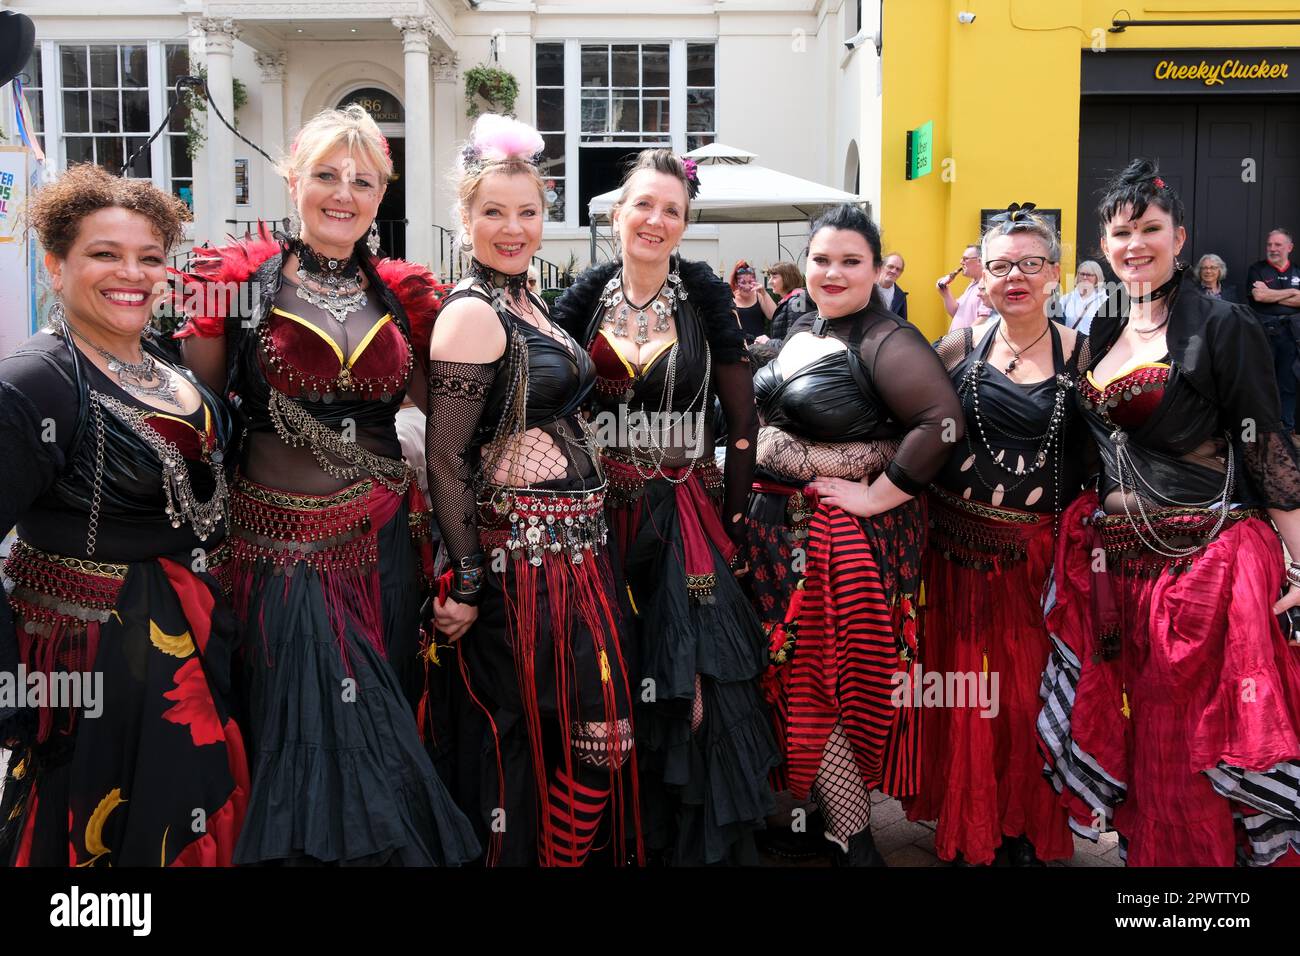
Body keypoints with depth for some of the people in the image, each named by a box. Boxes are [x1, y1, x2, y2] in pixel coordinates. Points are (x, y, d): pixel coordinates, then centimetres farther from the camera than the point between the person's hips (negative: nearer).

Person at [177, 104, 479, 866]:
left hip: (387, 539, 3)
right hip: (282, 542, -3)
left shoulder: (401, 293, 6)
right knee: (307, 731, 3)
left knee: (386, 730, 12)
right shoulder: (241, 280, -3)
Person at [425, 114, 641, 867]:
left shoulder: (527, 303, 13)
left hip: (577, 542, 9)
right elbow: (447, 459, -16)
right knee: (568, 738, 1)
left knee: (595, 730, 15)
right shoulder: (472, 314, -13)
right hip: (526, 552, -9)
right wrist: (465, 586, -17)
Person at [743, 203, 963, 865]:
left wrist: (877, 495, -22)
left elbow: (943, 421, -26)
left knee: (820, 678, -2)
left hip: (847, 534, -7)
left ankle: (851, 838, 14)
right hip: (778, 529, 8)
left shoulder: (886, 342, -14)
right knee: (789, 668, 13)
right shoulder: (800, 333, 11)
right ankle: (809, 809, 29)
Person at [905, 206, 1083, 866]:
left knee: (1031, 689, 5)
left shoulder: (1080, 352, 0)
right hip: (959, 543, 1)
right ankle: (966, 828, 26)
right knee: (964, 684, 7)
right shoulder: (960, 348, 2)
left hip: (1040, 547, 0)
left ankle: (1026, 826, 26)